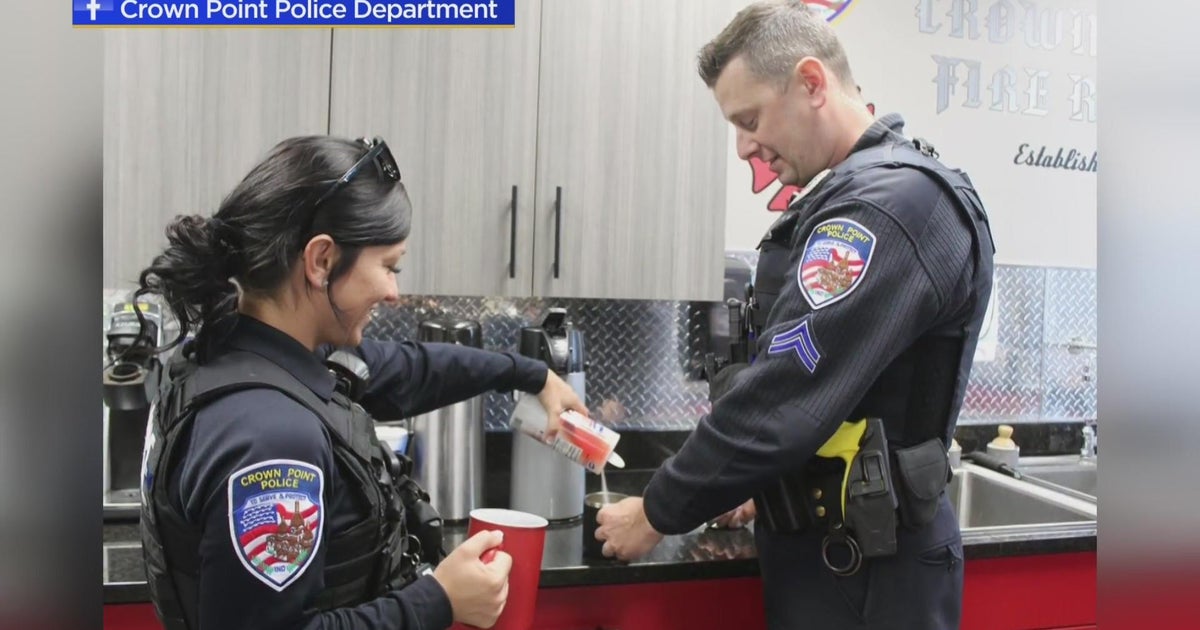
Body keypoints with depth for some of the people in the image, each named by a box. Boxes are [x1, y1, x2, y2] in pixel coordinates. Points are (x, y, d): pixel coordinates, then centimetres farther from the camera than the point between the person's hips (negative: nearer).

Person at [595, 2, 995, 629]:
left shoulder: (890, 205, -22)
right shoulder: (862, 195, 10)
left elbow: (782, 401, -24)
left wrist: (656, 513, -13)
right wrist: (766, 488, 10)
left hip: (862, 572, -9)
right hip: (826, 543, 9)